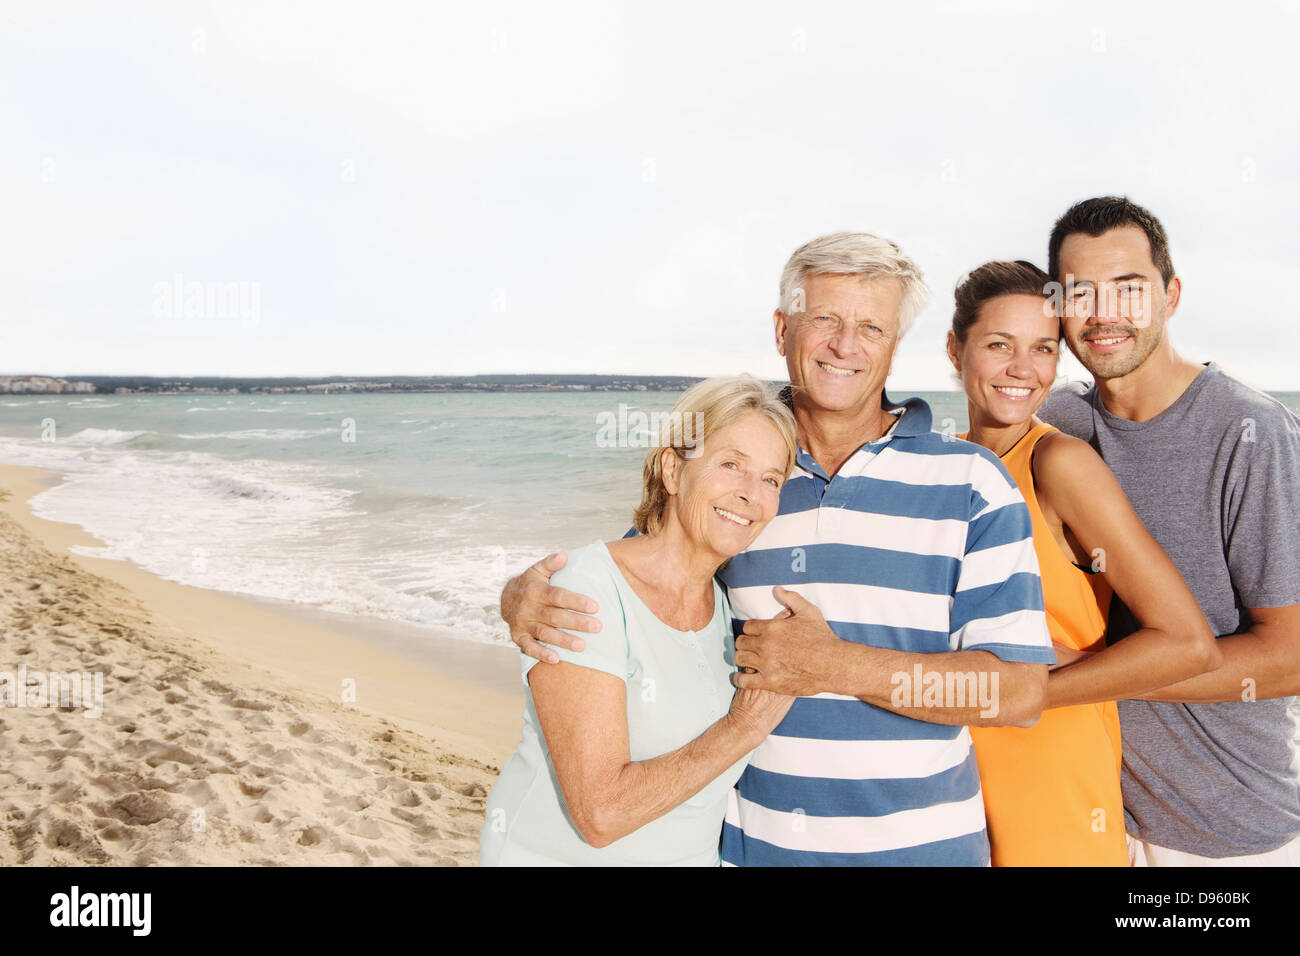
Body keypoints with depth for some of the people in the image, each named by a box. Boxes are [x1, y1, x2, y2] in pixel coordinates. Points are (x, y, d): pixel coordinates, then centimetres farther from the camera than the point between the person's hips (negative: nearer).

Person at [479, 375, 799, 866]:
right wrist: (744, 727, -23)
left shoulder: (731, 608, -3)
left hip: (688, 855, 6)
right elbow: (601, 813, -27)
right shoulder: (583, 589, -23)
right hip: (554, 853, -5)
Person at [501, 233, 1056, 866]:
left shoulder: (972, 483, -7)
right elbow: (604, 590, 8)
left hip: (917, 844, -1)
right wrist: (524, 598, -14)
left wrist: (838, 665, -21)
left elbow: (1020, 692, -13)